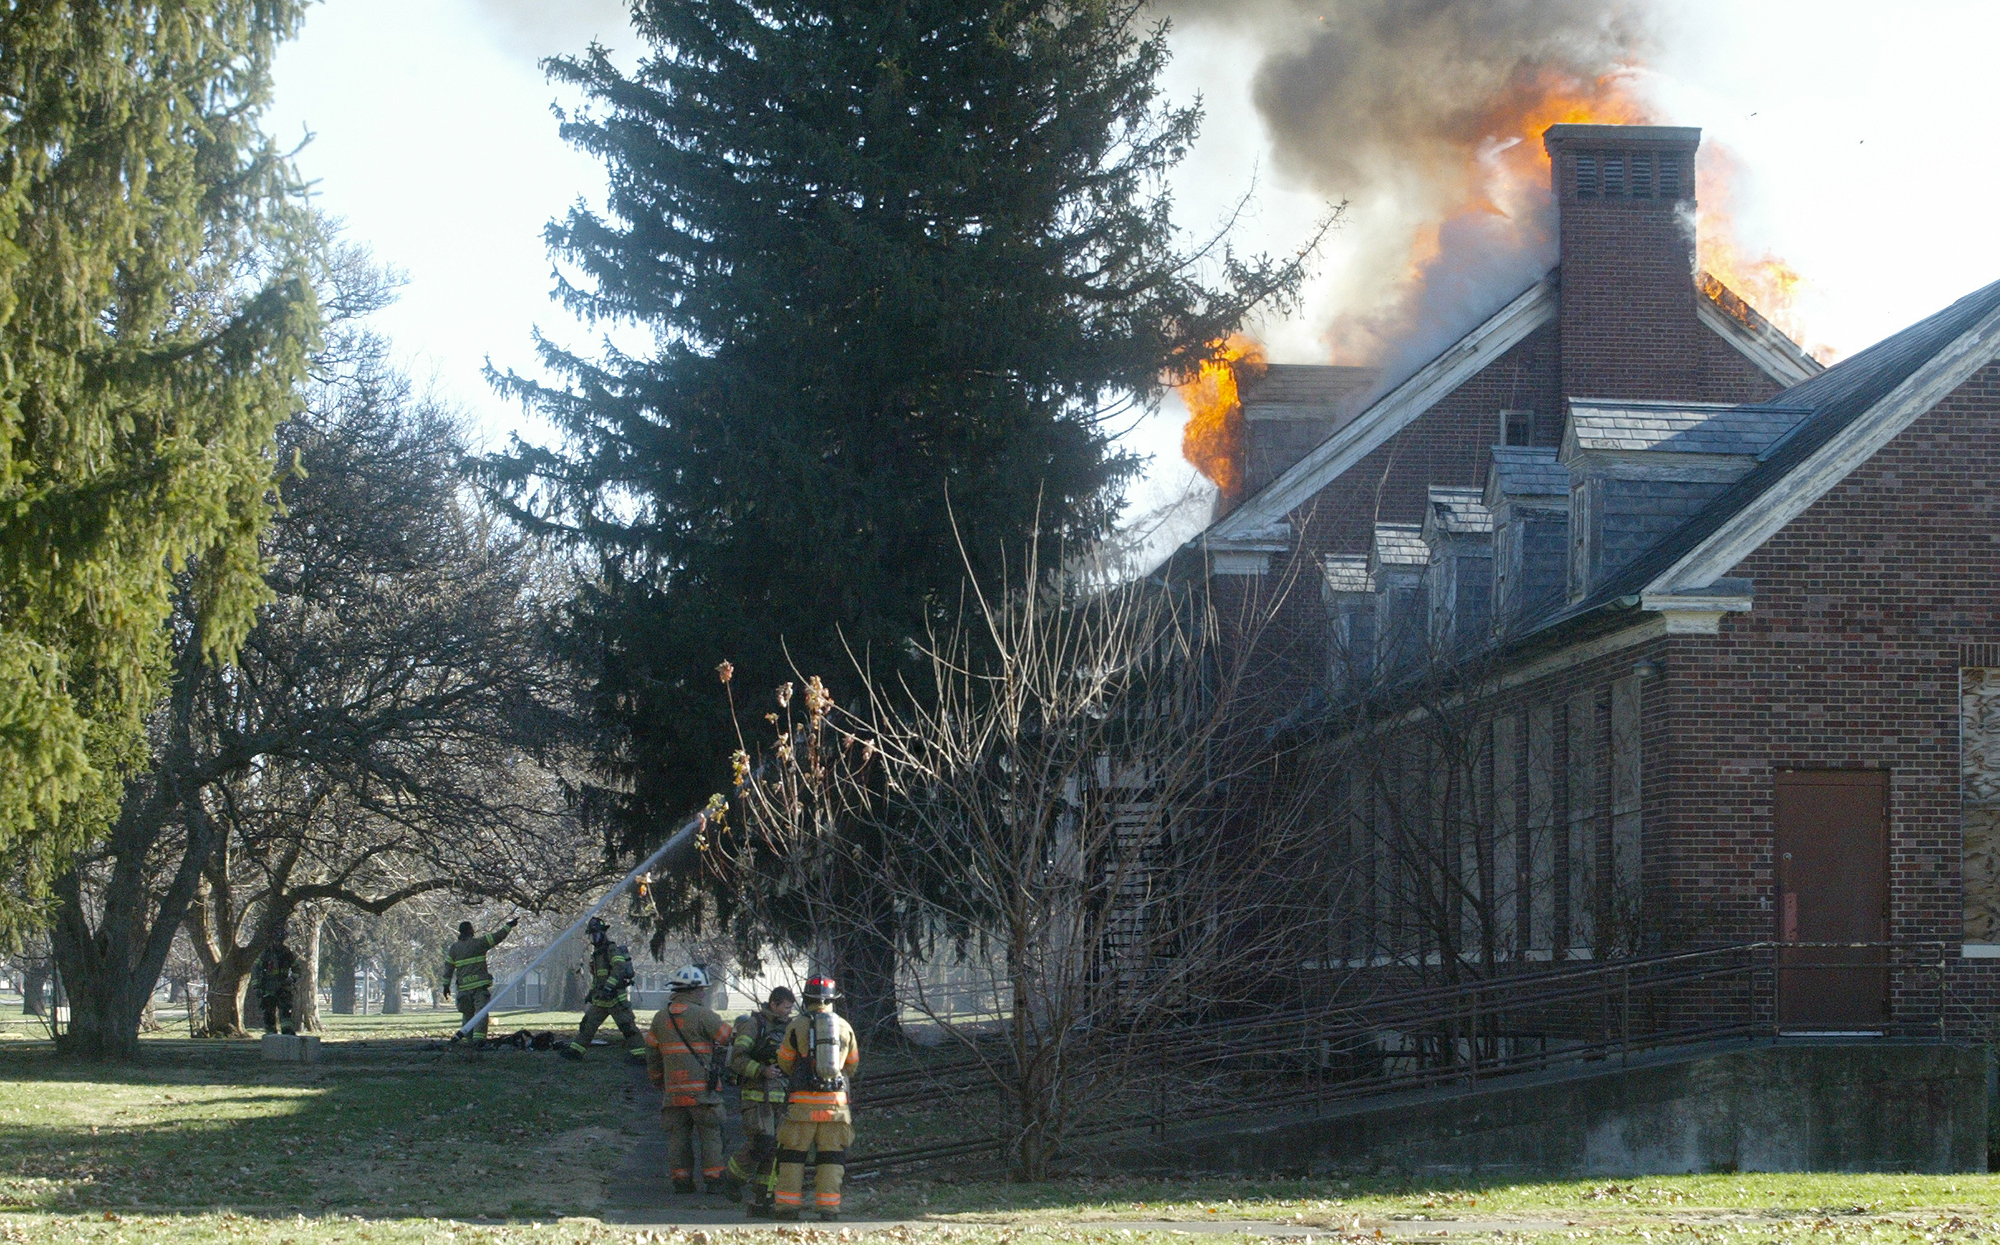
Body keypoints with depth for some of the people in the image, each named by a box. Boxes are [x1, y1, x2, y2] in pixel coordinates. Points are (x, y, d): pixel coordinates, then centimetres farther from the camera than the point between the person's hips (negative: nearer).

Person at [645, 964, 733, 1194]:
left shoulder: (660, 1017, 11)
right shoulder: (701, 1015, -9)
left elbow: (651, 1052, 18)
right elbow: (729, 1038, -6)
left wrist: (658, 1080, 30)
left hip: (673, 1089, 5)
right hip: (702, 1087, -5)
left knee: (678, 1134, 9)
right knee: (711, 1133, 2)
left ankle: (681, 1178, 6)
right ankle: (713, 1178, 0)